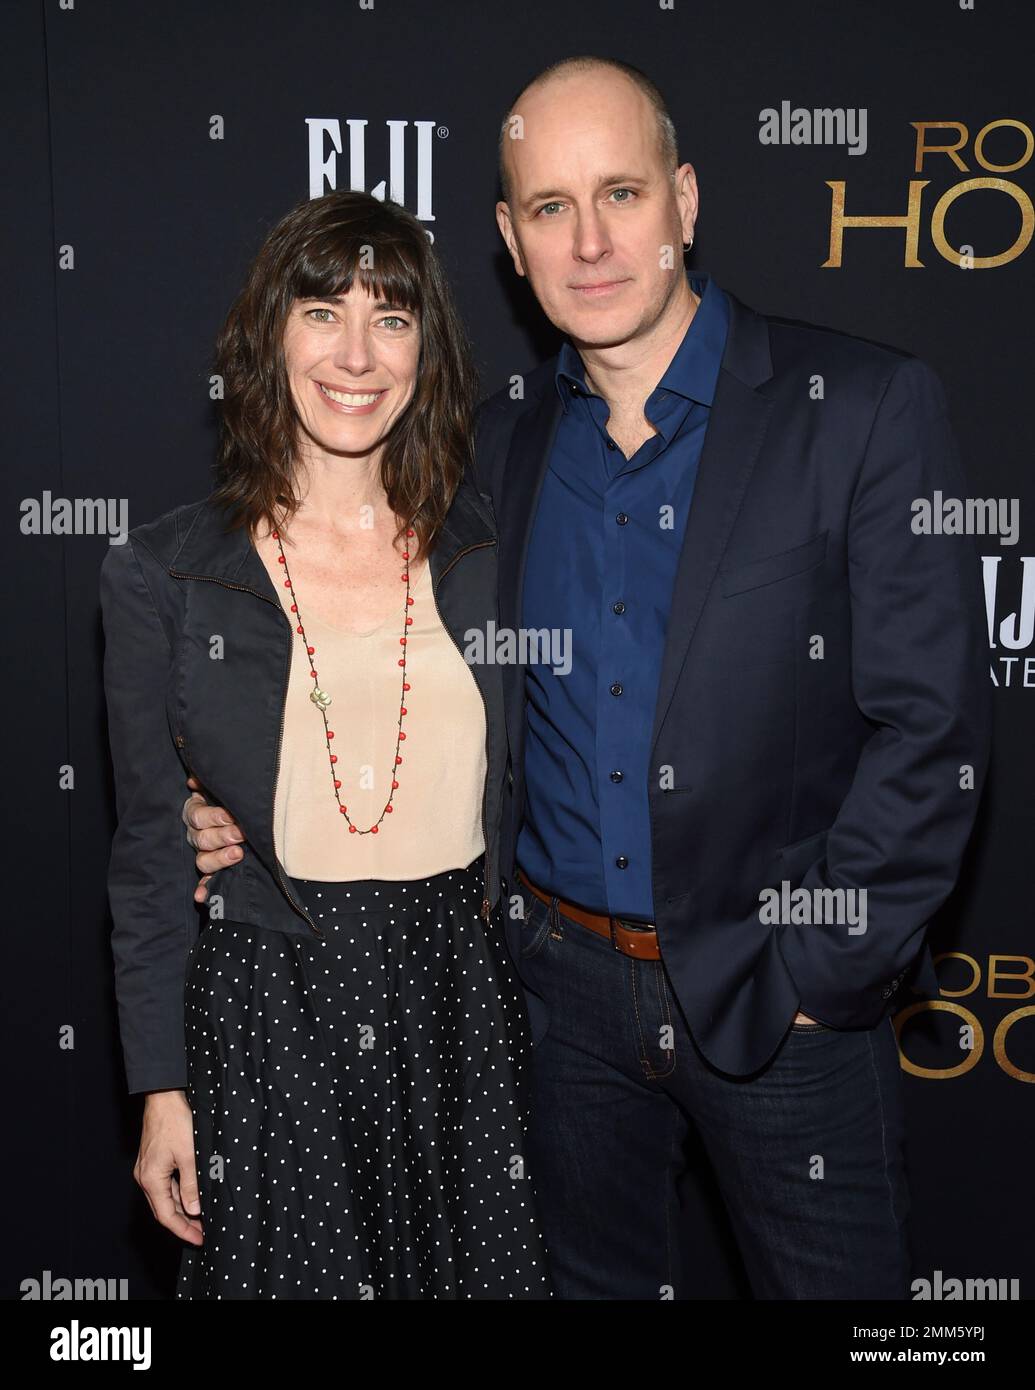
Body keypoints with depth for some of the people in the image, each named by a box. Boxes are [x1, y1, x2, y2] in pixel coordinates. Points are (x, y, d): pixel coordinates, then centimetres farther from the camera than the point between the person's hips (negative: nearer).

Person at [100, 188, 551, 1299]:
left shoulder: (485, 553, 2)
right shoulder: (163, 575, -5)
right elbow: (150, 849, 0)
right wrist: (162, 1091, 0)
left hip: (460, 1001, 2)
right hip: (268, 1015, -2)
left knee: (479, 1268, 15)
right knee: (293, 1273, 12)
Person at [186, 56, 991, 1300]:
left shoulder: (864, 407, -10)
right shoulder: (499, 442, 3)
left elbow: (930, 729, -12)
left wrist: (818, 977, -13)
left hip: (784, 994, -3)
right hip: (560, 978, 4)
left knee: (829, 1281, 13)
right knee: (592, 1277, 21)